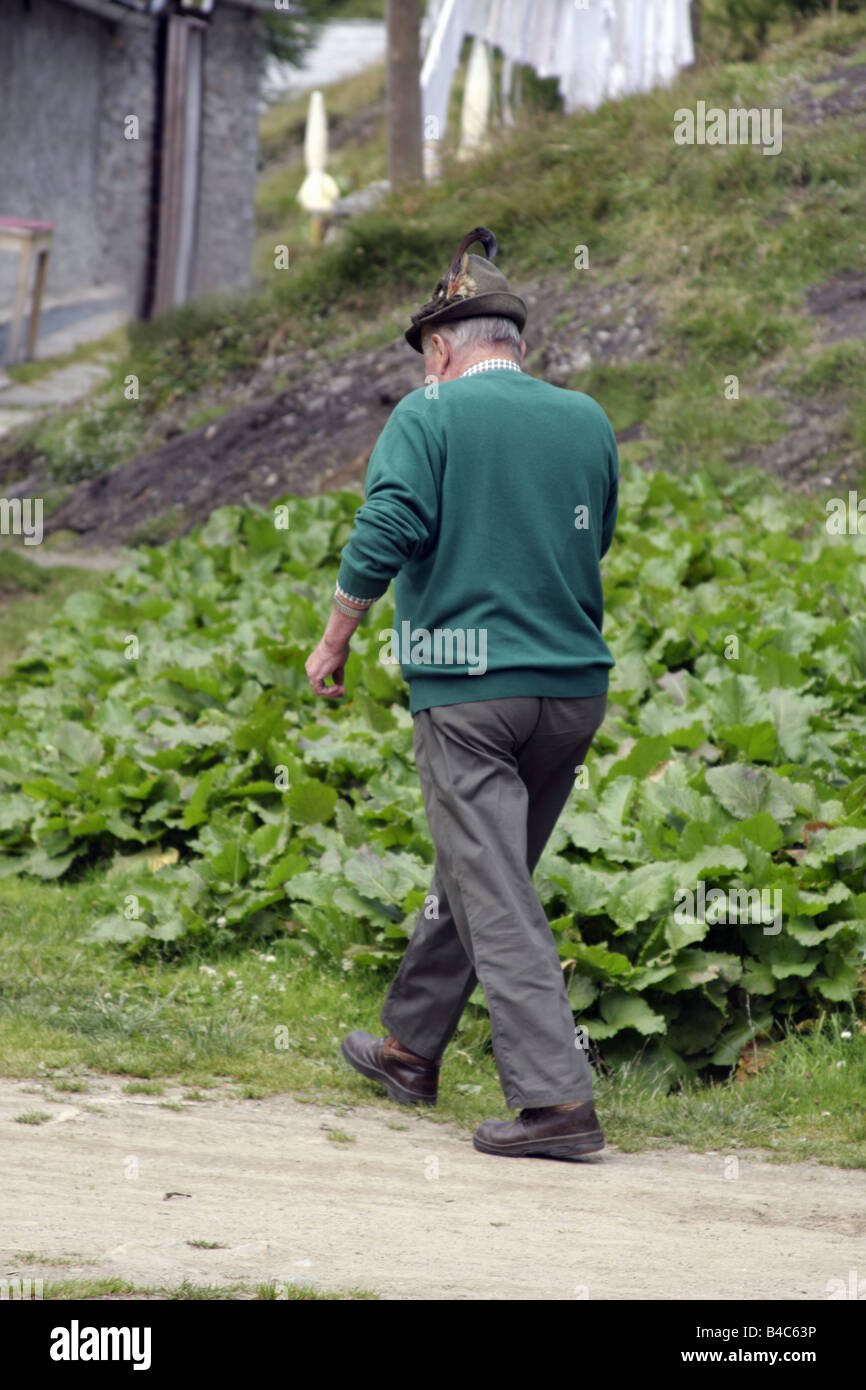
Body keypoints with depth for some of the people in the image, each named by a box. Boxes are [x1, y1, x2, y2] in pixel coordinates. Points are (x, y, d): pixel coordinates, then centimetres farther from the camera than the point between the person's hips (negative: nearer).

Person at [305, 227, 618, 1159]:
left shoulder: (429, 416, -4)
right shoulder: (587, 422, 10)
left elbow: (380, 538, -13)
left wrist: (333, 645, -1)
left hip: (467, 691, -6)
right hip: (575, 687, 6)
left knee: (495, 898, -7)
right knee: (473, 873, 20)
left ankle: (556, 1098, -15)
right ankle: (410, 1049, 33)